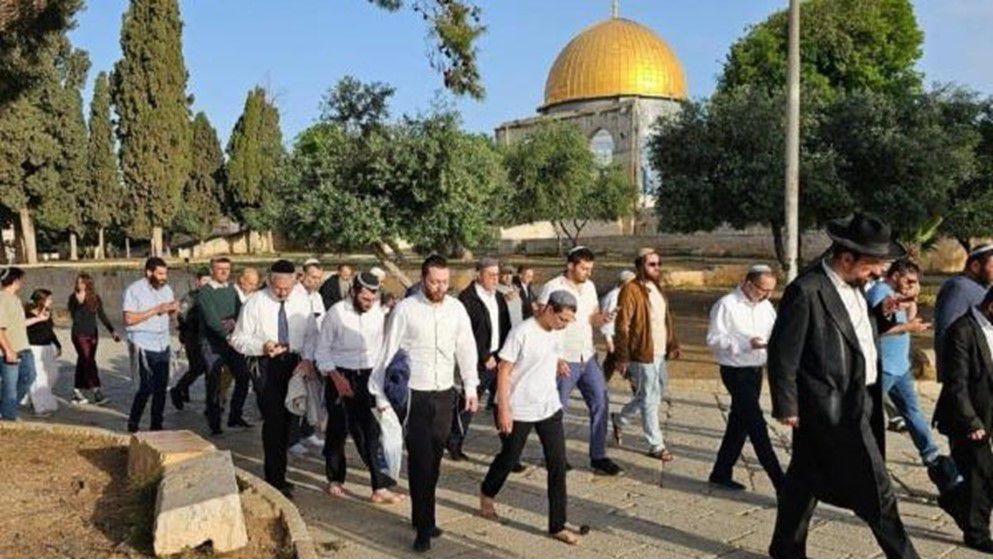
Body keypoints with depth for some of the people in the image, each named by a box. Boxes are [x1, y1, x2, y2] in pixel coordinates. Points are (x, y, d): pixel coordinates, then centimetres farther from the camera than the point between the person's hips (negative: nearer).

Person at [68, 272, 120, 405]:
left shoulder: (95, 298, 6)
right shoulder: (74, 298, -3)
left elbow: (102, 315, 11)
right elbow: (73, 315, -10)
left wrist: (112, 331, 7)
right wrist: (79, 301, -21)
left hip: (92, 334, 4)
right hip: (79, 334, -4)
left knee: (83, 363, 10)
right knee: (89, 362, -11)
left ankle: (77, 393, 19)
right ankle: (97, 392, -13)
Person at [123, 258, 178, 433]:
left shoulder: (166, 289, 12)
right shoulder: (134, 290, -8)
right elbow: (129, 319, -16)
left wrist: (174, 309, -3)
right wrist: (156, 310, -19)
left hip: (163, 345, 6)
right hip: (143, 345, -6)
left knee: (161, 387, 6)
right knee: (146, 387, -8)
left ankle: (156, 425, 15)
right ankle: (132, 425, 8)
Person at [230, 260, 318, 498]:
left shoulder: (302, 299, 2)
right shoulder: (255, 302, -7)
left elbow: (311, 333, 7)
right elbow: (238, 338, -5)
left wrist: (307, 358, -9)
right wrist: (262, 346, -22)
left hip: (295, 363, 4)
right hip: (266, 365, -4)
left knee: (286, 419, 14)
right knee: (274, 421, -8)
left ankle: (275, 475, 31)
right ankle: (277, 480, 2)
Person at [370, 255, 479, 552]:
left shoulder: (456, 308, 0)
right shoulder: (405, 309, -10)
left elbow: (466, 348, 9)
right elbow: (389, 352, -5)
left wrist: (471, 387, 8)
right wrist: (382, 395, -4)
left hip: (444, 393, 4)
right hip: (413, 394, -4)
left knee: (434, 458, 13)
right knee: (420, 460, -3)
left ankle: (423, 516, 28)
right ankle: (424, 527, 6)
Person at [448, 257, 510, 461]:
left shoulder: (499, 297, 13)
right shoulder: (467, 298, -11)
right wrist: (485, 357, -14)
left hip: (498, 358, 7)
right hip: (478, 361, -7)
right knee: (467, 404, 2)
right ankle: (454, 444, 18)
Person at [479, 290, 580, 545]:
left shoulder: (556, 332, 1)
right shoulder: (521, 332, -19)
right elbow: (504, 372, -17)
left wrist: (559, 365, -1)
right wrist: (504, 410, -19)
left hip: (549, 408, 6)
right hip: (518, 410, -5)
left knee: (558, 463, 0)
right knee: (509, 459, 13)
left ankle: (557, 525, 10)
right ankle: (486, 494, 44)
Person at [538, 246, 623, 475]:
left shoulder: (589, 286, 9)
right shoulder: (553, 288, -12)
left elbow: (593, 319, 15)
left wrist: (602, 319, -10)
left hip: (588, 356, 6)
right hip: (564, 359, -6)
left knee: (600, 403, 3)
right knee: (558, 409, 6)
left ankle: (598, 457, 13)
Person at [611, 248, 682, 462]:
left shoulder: (657, 288, 13)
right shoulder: (631, 290, -15)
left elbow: (668, 318, 21)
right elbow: (622, 326, -17)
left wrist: (673, 344, 13)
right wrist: (622, 357, -19)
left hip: (660, 353, 9)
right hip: (643, 354, -9)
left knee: (657, 394, 19)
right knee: (650, 399, 1)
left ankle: (620, 420, 36)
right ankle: (656, 445, 13)